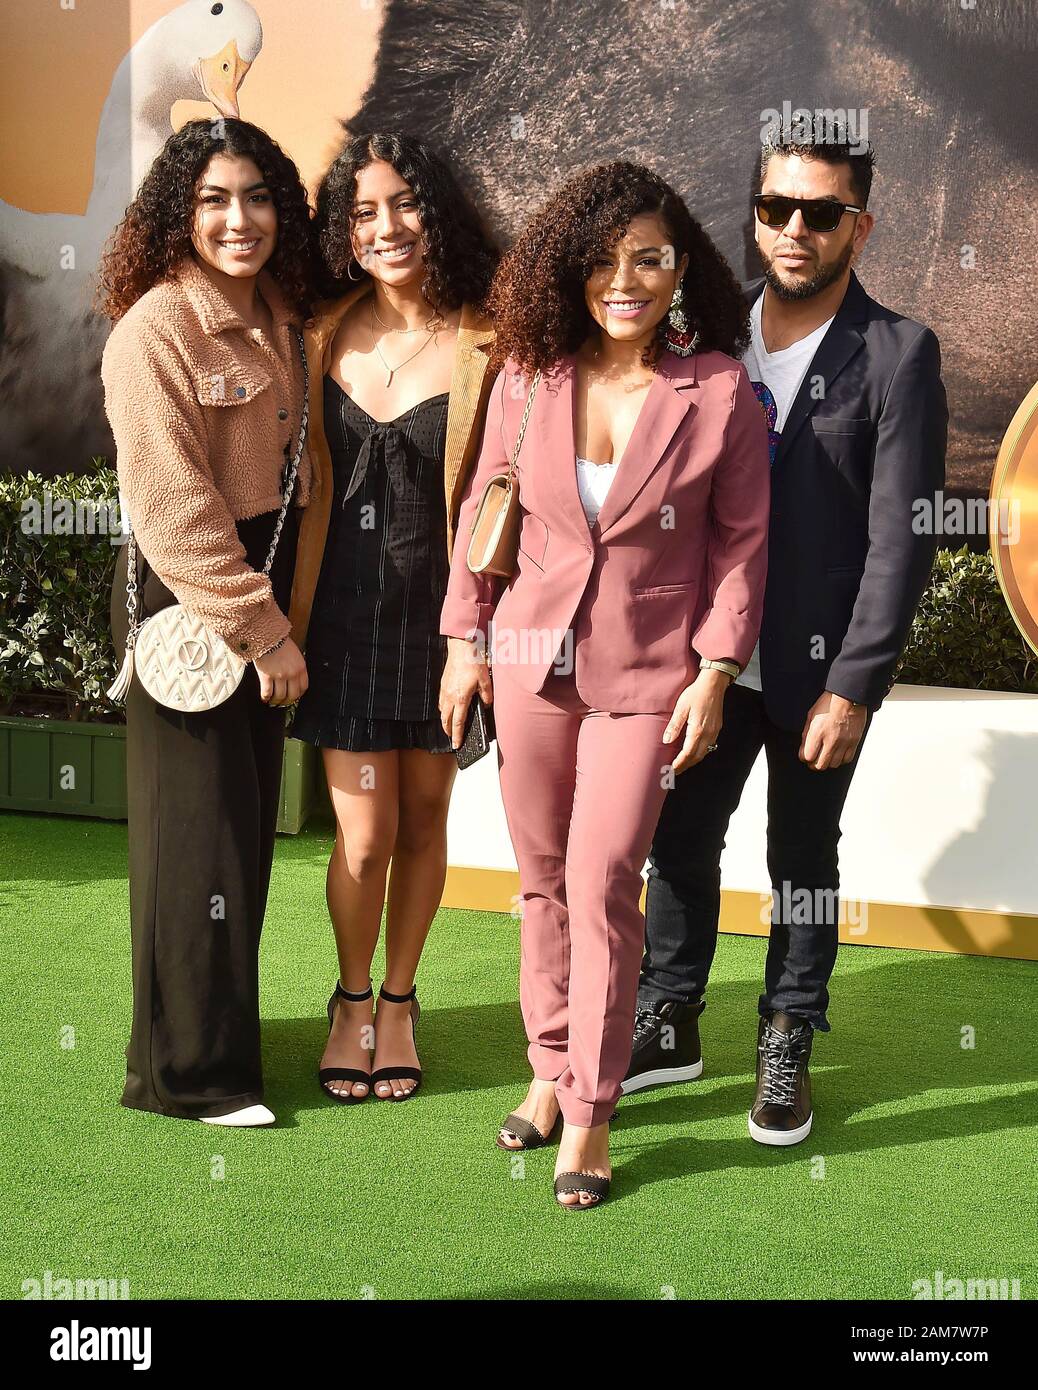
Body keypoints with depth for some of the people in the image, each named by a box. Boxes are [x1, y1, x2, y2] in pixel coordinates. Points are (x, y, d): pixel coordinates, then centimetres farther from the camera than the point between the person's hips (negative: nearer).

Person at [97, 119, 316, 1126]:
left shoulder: (278, 318, 9)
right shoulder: (155, 329, -15)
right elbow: (173, 508, -19)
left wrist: (277, 613, 8)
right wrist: (257, 626, -17)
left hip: (262, 596, 8)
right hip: (182, 602, -8)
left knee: (247, 824, 14)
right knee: (199, 834, 0)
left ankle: (217, 1025, 30)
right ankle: (189, 1070, 13)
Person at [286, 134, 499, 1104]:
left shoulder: (484, 344, -8)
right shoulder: (328, 335, 2)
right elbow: (312, 480, 8)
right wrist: (293, 618, 5)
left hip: (439, 604, -1)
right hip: (346, 600, 1)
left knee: (423, 821, 11)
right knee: (364, 833, 0)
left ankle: (399, 1003, 32)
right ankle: (352, 1000, 26)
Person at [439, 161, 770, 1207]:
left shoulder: (720, 394, -7)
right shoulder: (528, 378, -1)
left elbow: (740, 543, -3)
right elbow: (483, 511, 7)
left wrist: (715, 670, -7)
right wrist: (465, 639, 7)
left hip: (646, 671, -3)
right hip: (531, 656, 3)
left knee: (600, 884, -6)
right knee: (542, 875, 12)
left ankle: (590, 1113, 7)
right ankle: (550, 1068, 29)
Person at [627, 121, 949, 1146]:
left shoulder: (896, 357, -9)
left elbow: (900, 541, -12)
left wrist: (851, 688, -15)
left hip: (821, 666, -3)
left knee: (802, 858, 10)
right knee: (680, 838, 12)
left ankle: (787, 1049, 26)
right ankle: (668, 1025, 29)